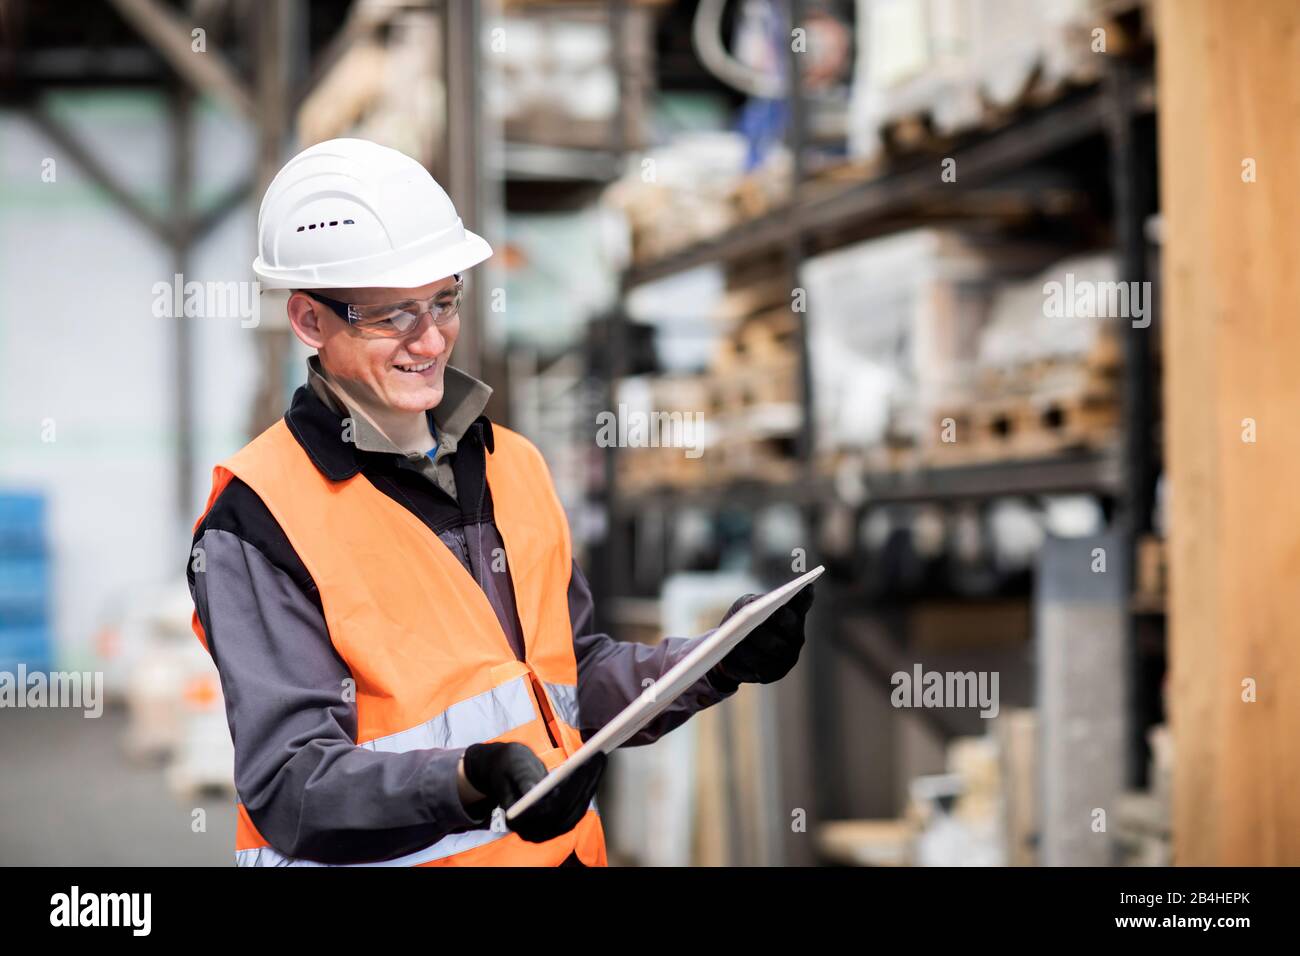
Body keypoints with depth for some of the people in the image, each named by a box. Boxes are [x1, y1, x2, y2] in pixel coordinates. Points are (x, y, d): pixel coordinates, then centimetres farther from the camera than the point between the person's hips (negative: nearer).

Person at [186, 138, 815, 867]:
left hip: (557, 849, 6)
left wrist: (716, 664, 6)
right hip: (390, 854, -5)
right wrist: (470, 781, -27)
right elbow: (291, 784, -14)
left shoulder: (512, 465, 11)